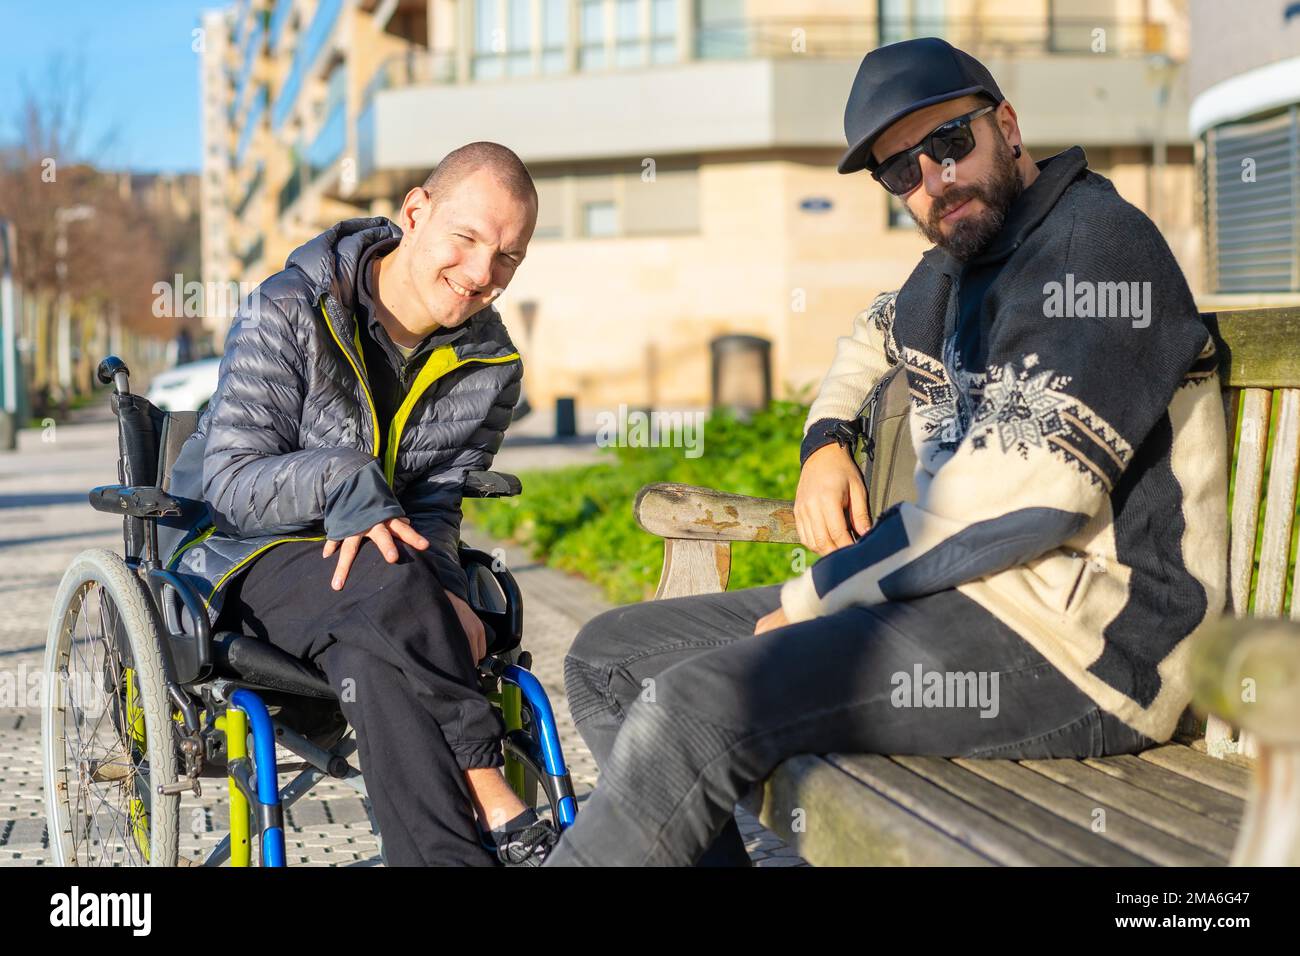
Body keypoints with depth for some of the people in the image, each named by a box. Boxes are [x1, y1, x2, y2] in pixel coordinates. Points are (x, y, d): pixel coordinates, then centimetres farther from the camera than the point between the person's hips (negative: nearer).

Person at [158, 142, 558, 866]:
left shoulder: (491, 366, 3)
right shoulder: (290, 311, -12)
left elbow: (437, 502, -1)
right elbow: (231, 481, -15)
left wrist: (440, 591, -24)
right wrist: (344, 479, -33)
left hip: (388, 589, 4)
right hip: (245, 554, -4)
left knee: (375, 658, -34)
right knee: (390, 582, -36)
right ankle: (496, 809, -35)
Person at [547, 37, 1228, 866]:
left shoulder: (1097, 240, -9)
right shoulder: (948, 274, 18)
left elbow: (1030, 483, -22)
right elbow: (872, 340, 43)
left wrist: (815, 596, -14)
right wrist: (825, 441, 19)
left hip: (1080, 638, -10)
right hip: (965, 596, 10)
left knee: (699, 702, -29)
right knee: (610, 657, 8)